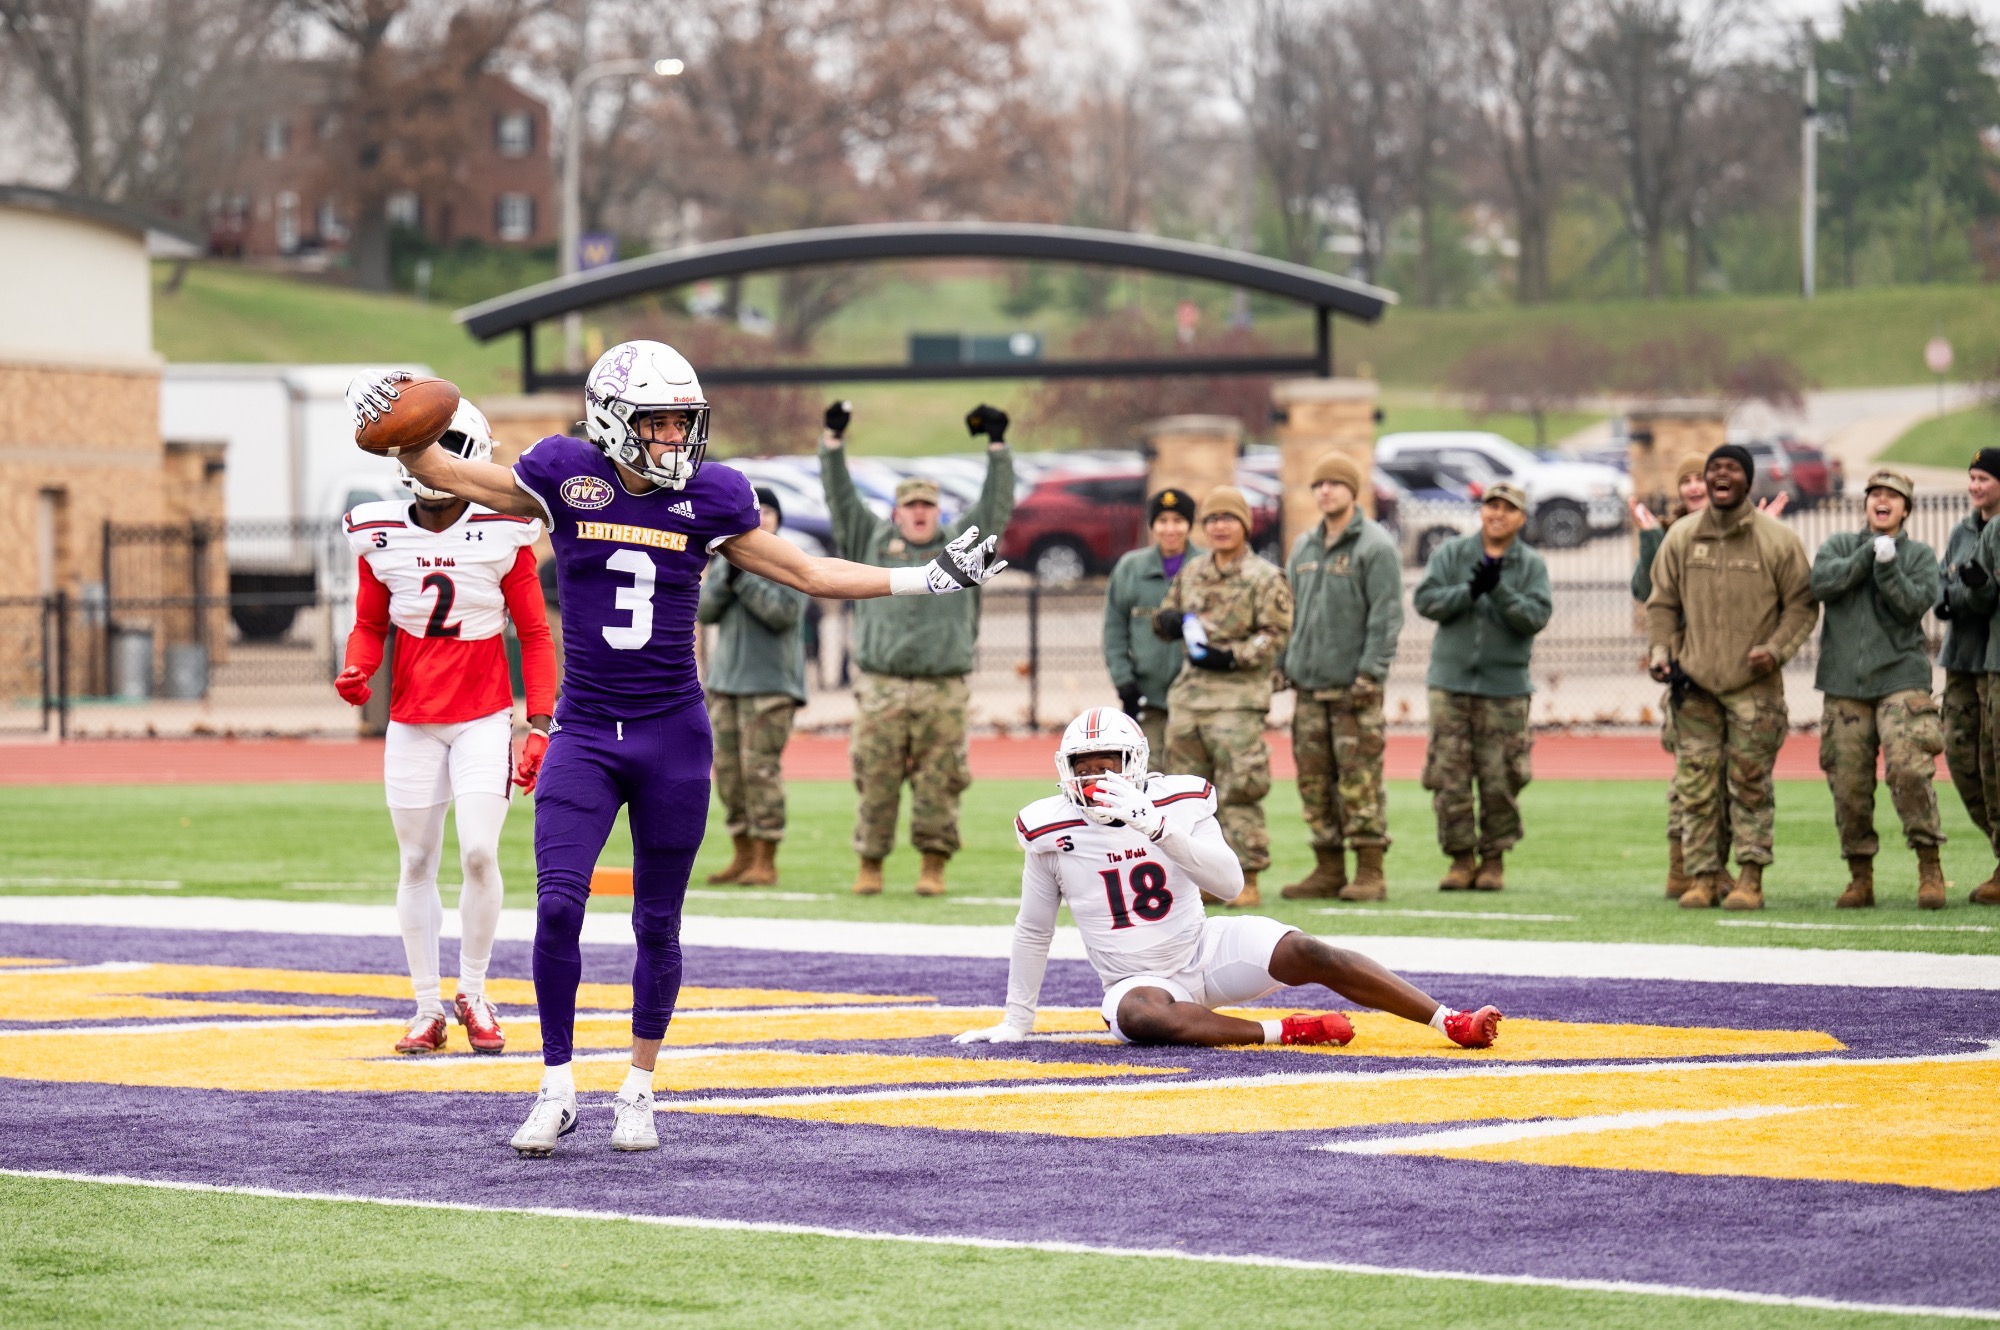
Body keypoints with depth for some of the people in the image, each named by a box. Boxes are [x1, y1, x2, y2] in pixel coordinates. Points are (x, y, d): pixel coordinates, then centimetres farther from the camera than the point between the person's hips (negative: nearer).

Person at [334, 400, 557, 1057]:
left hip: (484, 718, -3)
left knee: (479, 853, -13)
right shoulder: (381, 535, -1)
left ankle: (473, 993, 6)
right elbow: (370, 625, 11)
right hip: (411, 721, 3)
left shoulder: (503, 535, -8)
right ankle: (428, 1008, 15)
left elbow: (534, 635, -1)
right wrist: (356, 669, -11)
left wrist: (540, 726, -6)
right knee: (417, 863, 5)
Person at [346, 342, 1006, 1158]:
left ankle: (638, 1091, 21)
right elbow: (443, 475, 8)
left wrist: (931, 578, 6)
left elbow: (811, 576, 9)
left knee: (657, 923, 6)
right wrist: (392, 426, -10)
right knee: (557, 905, -13)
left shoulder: (707, 501, 0)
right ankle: (557, 1090, 0)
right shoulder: (567, 481, -3)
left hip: (674, 735, 1)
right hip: (586, 732, -1)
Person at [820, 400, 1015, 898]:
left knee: (939, 783, -2)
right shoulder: (872, 541, 15)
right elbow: (841, 498, 12)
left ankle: (934, 866, 5)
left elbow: (996, 504, 10)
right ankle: (869, 865, 5)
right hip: (881, 687, 0)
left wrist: (997, 445, 2)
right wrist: (833, 442, 4)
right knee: (875, 781, -2)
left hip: (943, 692, 0)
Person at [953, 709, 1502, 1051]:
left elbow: (1230, 883, -19)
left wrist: (1156, 825, -30)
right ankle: (1285, 1033, -29)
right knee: (1140, 1015, -38)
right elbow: (1033, 931, 6)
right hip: (1140, 979, -1)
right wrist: (1017, 1022, 7)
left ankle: (1452, 1022, -23)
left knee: (1308, 953, -23)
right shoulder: (1052, 830, -6)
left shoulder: (1178, 802, -6)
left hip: (1206, 950, 1)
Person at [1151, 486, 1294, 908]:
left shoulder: (1266, 578, -2)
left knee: (1239, 790, -10)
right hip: (1189, 692, 6)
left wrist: (1232, 656, -19)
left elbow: (1275, 635, -7)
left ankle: (1245, 880, -6)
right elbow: (1164, 617, 25)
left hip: (1237, 695, -6)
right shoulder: (1191, 573, 16)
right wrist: (1167, 620, 1)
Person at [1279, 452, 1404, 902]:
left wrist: (1370, 671, -16)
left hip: (1354, 686, -7)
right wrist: (1285, 666, 13)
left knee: (1360, 781, -7)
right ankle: (1328, 870, 12)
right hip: (1308, 686, 7)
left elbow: (1386, 615, -10)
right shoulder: (1303, 547, 17)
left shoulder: (1374, 547, -5)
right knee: (1314, 781, 6)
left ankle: (1369, 873, -5)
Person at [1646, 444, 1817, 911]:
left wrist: (1776, 649, -9)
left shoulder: (1777, 540, 0)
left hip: (1753, 685, -3)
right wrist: (1660, 650, 1)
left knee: (1750, 782, -3)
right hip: (1694, 682, 3)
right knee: (1696, 783, 0)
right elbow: (1662, 602, 16)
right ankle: (1704, 875, 6)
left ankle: (1751, 877, 1)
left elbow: (1802, 605, 5)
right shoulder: (1681, 537, 8)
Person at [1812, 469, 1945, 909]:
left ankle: (1929, 865, -8)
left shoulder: (1919, 555, 10)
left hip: (1901, 676, -2)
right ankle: (1860, 875, 12)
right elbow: (1820, 583, -6)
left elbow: (1915, 604, -6)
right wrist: (1870, 553, -10)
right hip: (1844, 680, 2)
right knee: (1848, 783, 0)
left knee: (1909, 769, -17)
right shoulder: (1840, 545, 14)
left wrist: (1887, 564, -17)